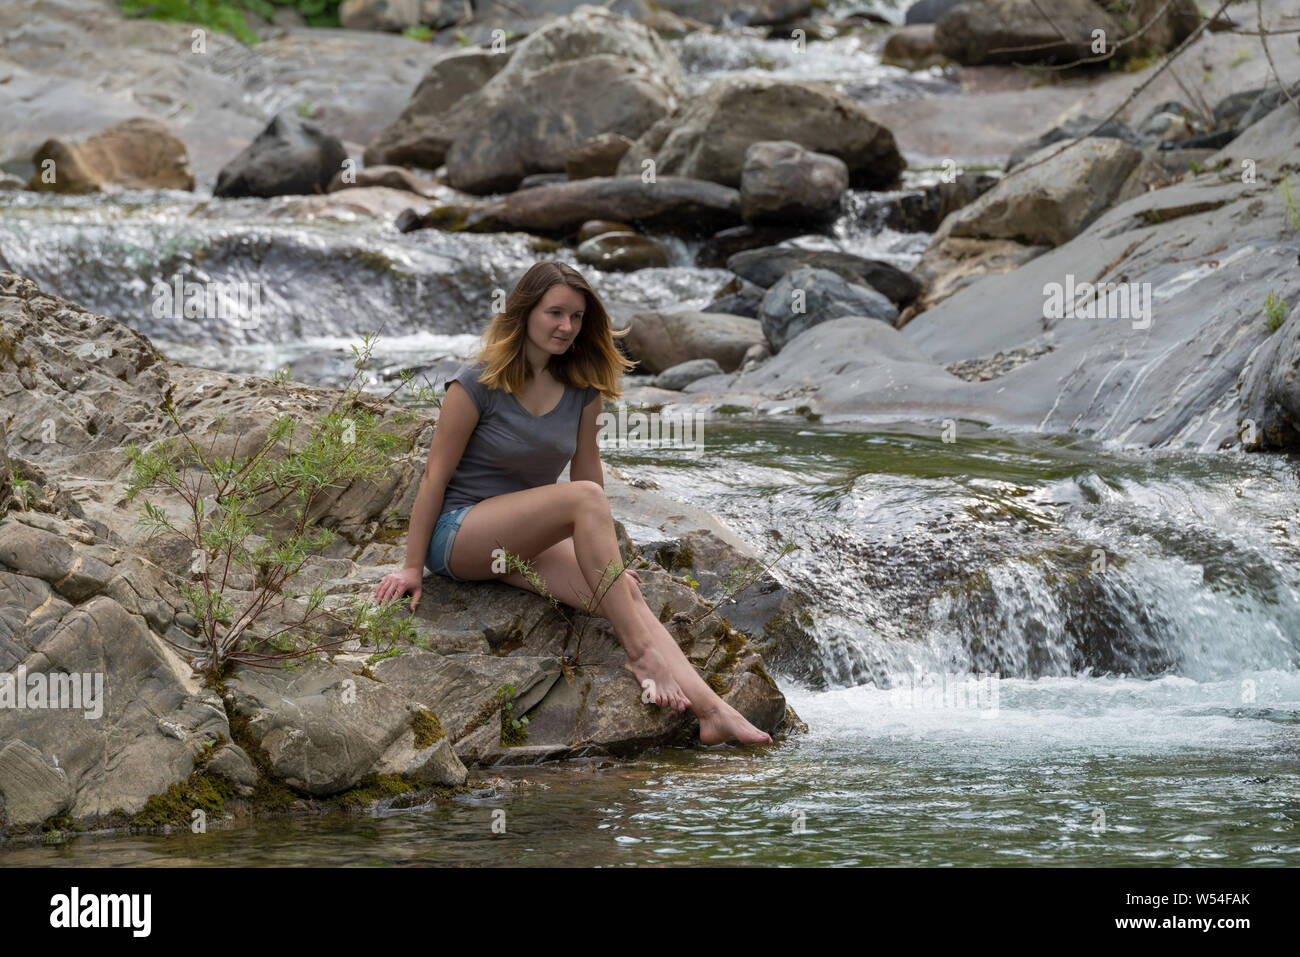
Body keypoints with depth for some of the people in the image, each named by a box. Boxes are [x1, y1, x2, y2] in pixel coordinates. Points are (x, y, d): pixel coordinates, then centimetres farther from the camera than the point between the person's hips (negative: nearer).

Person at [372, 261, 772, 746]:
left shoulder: (582, 387, 5)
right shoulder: (478, 383, -11)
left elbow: (587, 469, 13)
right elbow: (435, 475, -9)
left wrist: (609, 560, 14)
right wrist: (412, 567, -8)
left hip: (526, 542, 5)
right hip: (459, 534, -5)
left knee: (627, 596, -24)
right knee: (586, 499, -31)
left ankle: (712, 711, -38)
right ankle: (638, 650, -31)